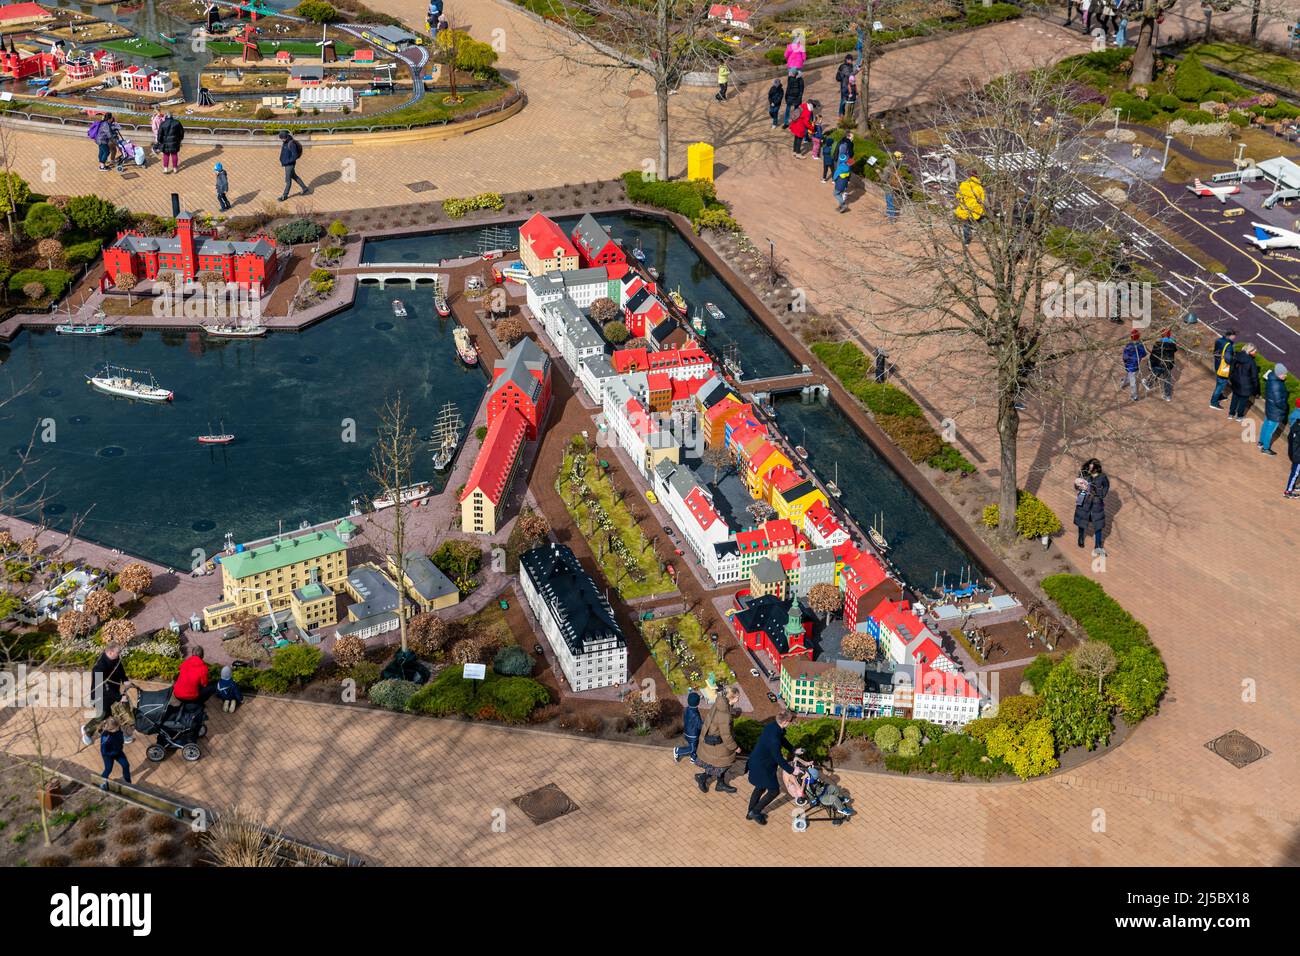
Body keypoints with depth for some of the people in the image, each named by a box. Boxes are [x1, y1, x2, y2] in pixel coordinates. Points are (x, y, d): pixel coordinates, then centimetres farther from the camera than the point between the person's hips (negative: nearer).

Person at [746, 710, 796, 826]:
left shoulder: (772, 726, -6)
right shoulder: (774, 738, -35)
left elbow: (782, 740, 16)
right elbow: (779, 759, -25)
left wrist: (793, 750, 23)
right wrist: (791, 770, -13)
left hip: (756, 762, 9)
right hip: (762, 767, -9)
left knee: (760, 788, 26)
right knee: (774, 791, 8)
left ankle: (751, 813, 40)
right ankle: (755, 812, 18)